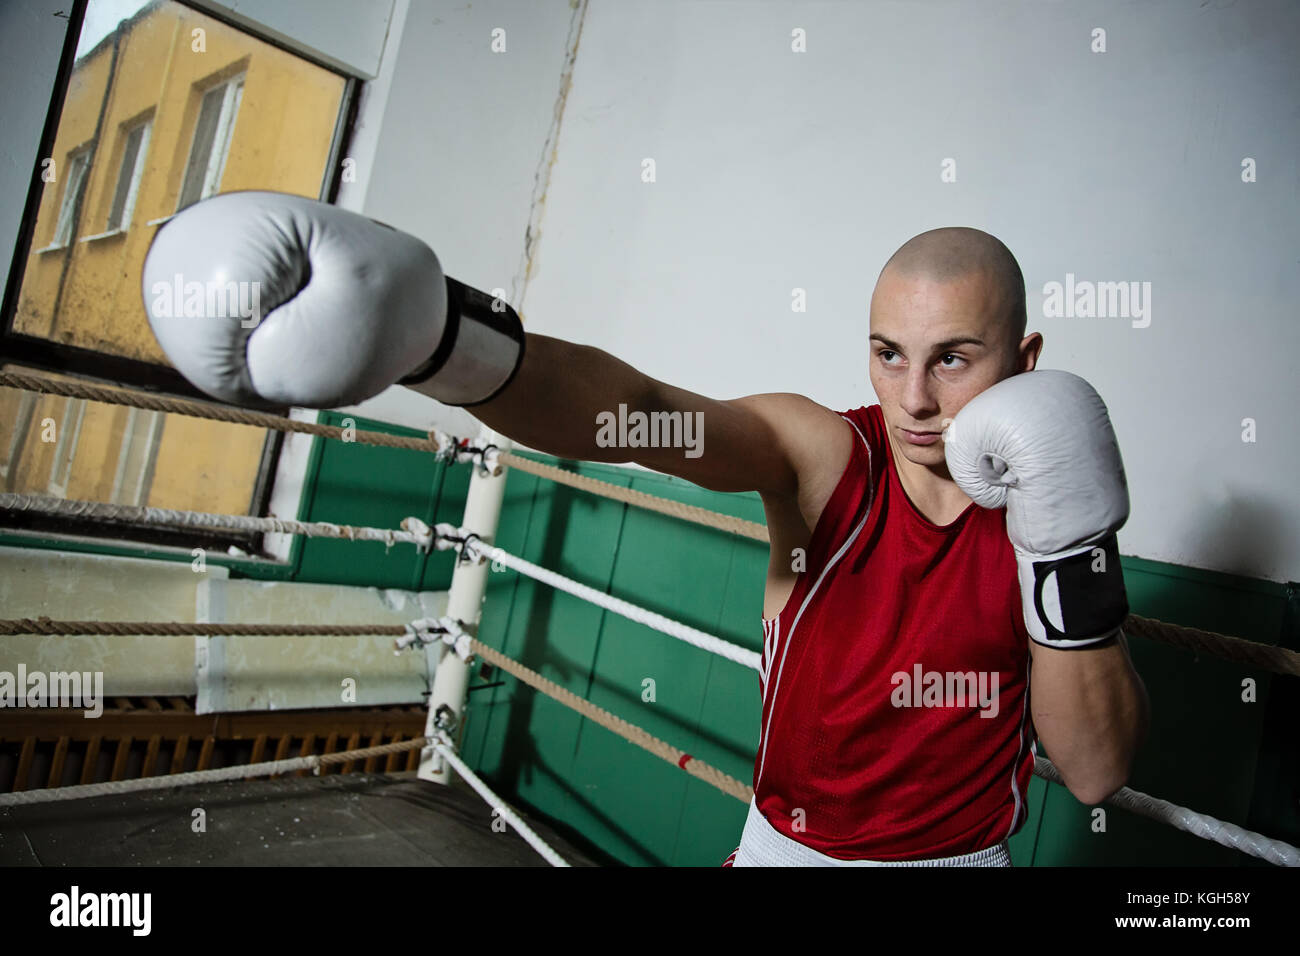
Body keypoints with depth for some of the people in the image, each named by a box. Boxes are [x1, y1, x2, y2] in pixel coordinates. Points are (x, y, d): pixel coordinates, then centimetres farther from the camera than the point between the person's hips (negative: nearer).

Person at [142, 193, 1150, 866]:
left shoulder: (1050, 498, -11)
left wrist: (1070, 562, -26)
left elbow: (1097, 772, -13)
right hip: (789, 843, -1)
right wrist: (436, 336, -53)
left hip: (963, 852, 1)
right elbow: (638, 410, -36)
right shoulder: (822, 455, -17)